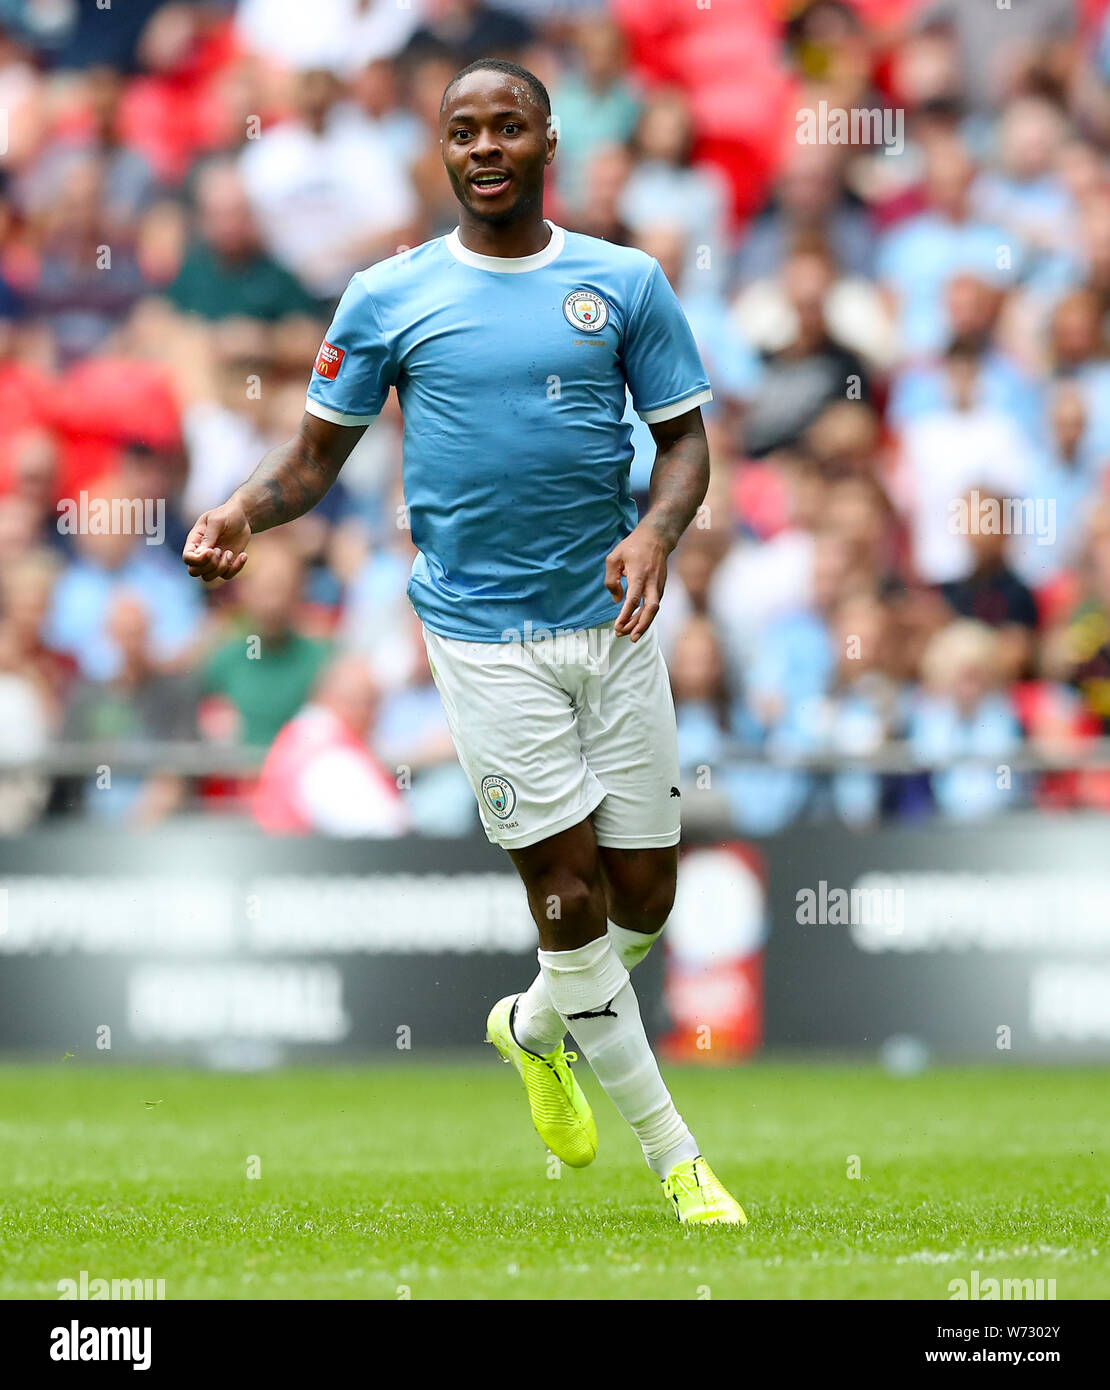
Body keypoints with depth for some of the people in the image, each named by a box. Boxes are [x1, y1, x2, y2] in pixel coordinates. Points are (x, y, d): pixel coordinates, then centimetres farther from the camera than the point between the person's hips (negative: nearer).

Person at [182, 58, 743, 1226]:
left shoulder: (625, 284, 5)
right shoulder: (387, 297, 2)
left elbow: (685, 437, 7)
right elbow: (317, 454, 7)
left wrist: (657, 529, -14)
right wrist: (241, 510, -14)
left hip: (611, 619, 2)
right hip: (482, 633, -2)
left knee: (644, 899, 5)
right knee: (571, 894, -8)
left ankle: (534, 1025, 38)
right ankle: (675, 1158, 2)